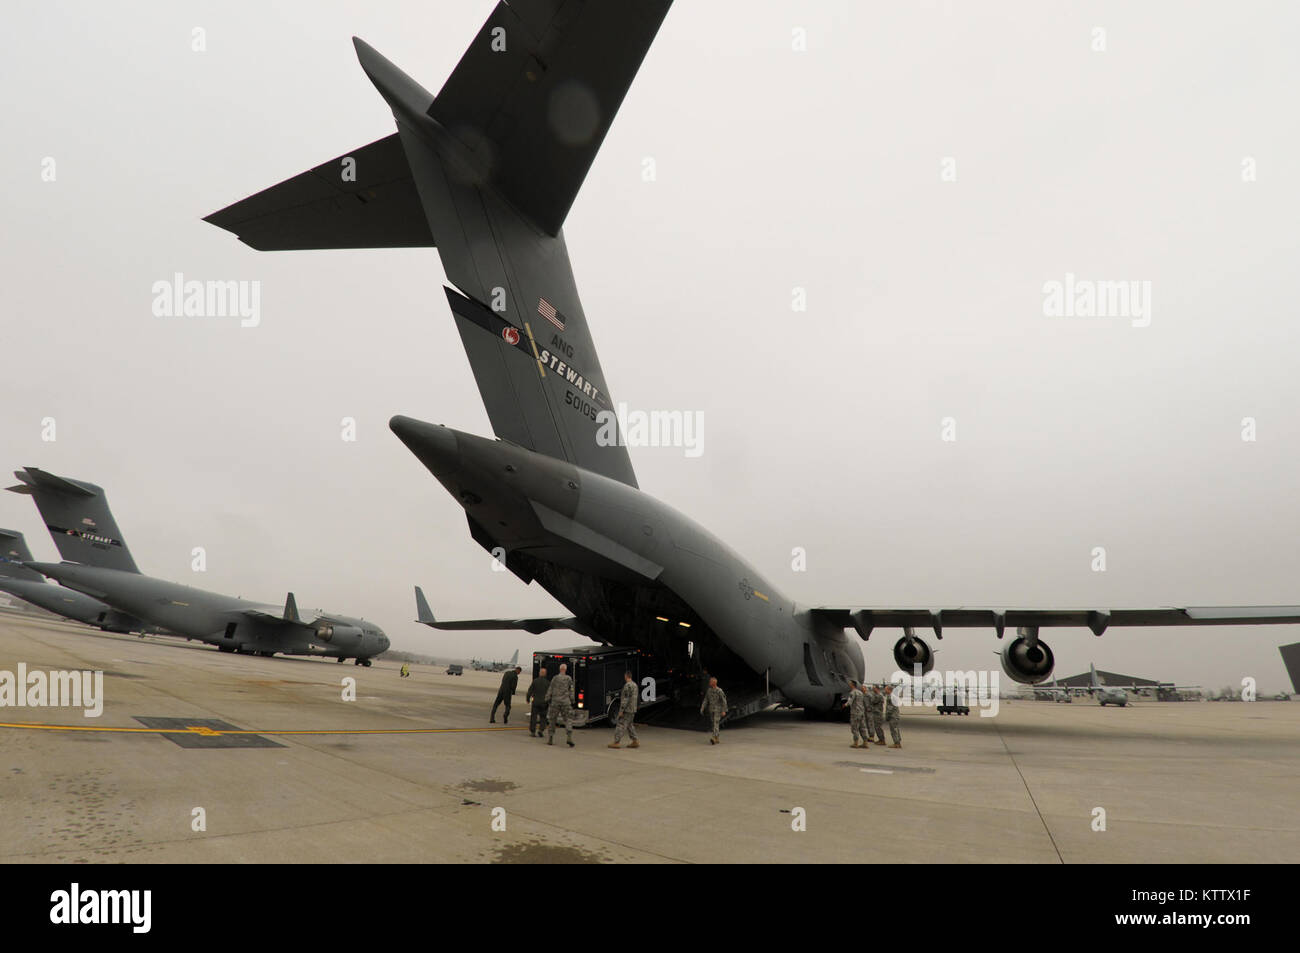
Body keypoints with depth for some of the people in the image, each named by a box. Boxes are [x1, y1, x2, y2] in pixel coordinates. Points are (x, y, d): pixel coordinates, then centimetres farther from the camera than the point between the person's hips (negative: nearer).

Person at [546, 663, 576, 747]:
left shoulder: (555, 678, 2)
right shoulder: (569, 679, 0)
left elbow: (549, 690, 3)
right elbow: (571, 692, 1)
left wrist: (547, 700, 8)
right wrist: (572, 702, 7)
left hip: (555, 702, 1)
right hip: (566, 702, -1)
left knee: (552, 720, 12)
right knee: (568, 720, 3)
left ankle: (550, 739, 14)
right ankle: (569, 737, -14)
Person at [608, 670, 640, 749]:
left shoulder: (627, 685, -17)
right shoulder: (634, 684, 13)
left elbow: (625, 699, -21)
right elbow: (637, 697, 19)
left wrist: (621, 710, -20)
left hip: (627, 710, -9)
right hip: (633, 710, 9)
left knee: (620, 725, -6)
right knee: (629, 725, 15)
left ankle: (616, 742, -5)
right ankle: (635, 742, 13)